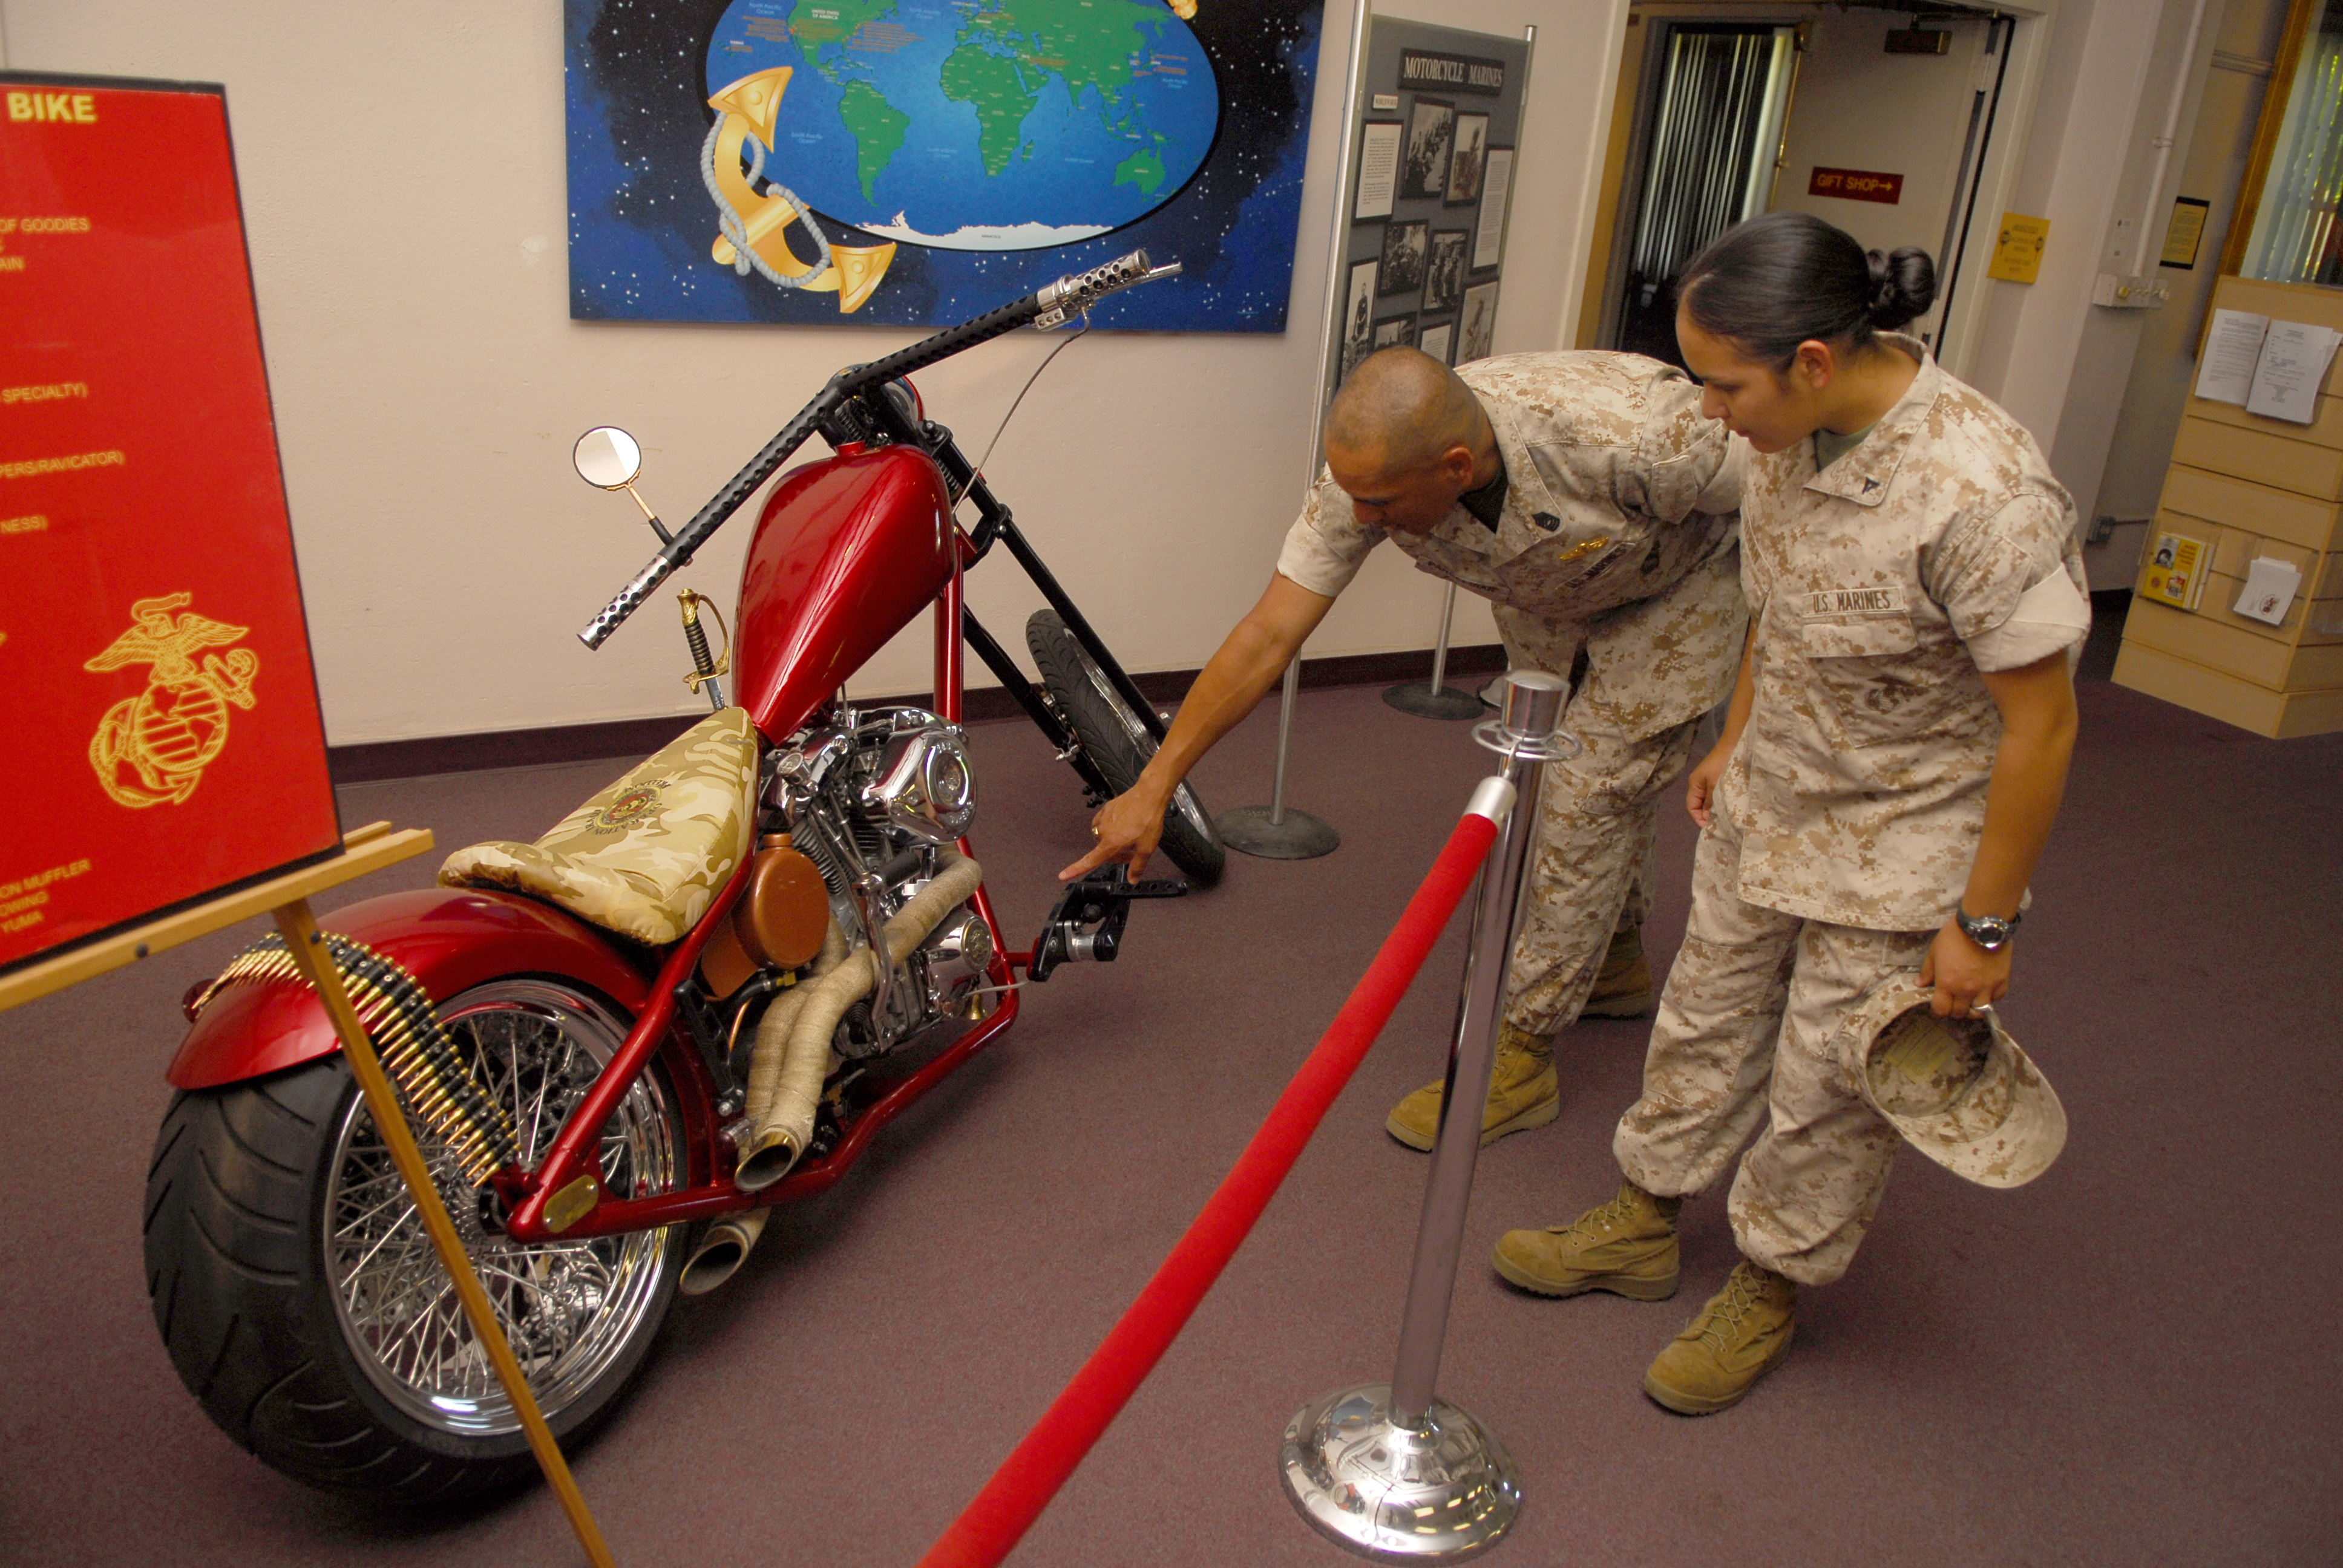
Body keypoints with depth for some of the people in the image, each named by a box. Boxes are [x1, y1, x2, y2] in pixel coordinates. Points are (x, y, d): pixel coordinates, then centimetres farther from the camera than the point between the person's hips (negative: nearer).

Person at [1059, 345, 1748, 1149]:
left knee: (1589, 795, -10)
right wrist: (1153, 786, -24)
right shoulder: (1372, 469, -31)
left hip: (1679, 582, -5)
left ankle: (1519, 1056, 2)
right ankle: (1614, 963, 44)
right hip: (1546, 590, 5)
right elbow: (1268, 636, -26)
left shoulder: (1627, 436, -44)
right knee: (1570, 777, 17)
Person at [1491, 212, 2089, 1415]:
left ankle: (1770, 1286, 36)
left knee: (1828, 1090, 11)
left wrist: (1984, 923, -18)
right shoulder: (1794, 430, -9)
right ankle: (1644, 1228, 41)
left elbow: (2041, 724, -24)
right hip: (1768, 813, 7)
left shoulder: (1983, 493, -32)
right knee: (1706, 1022, 20)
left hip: (1900, 849, -7)